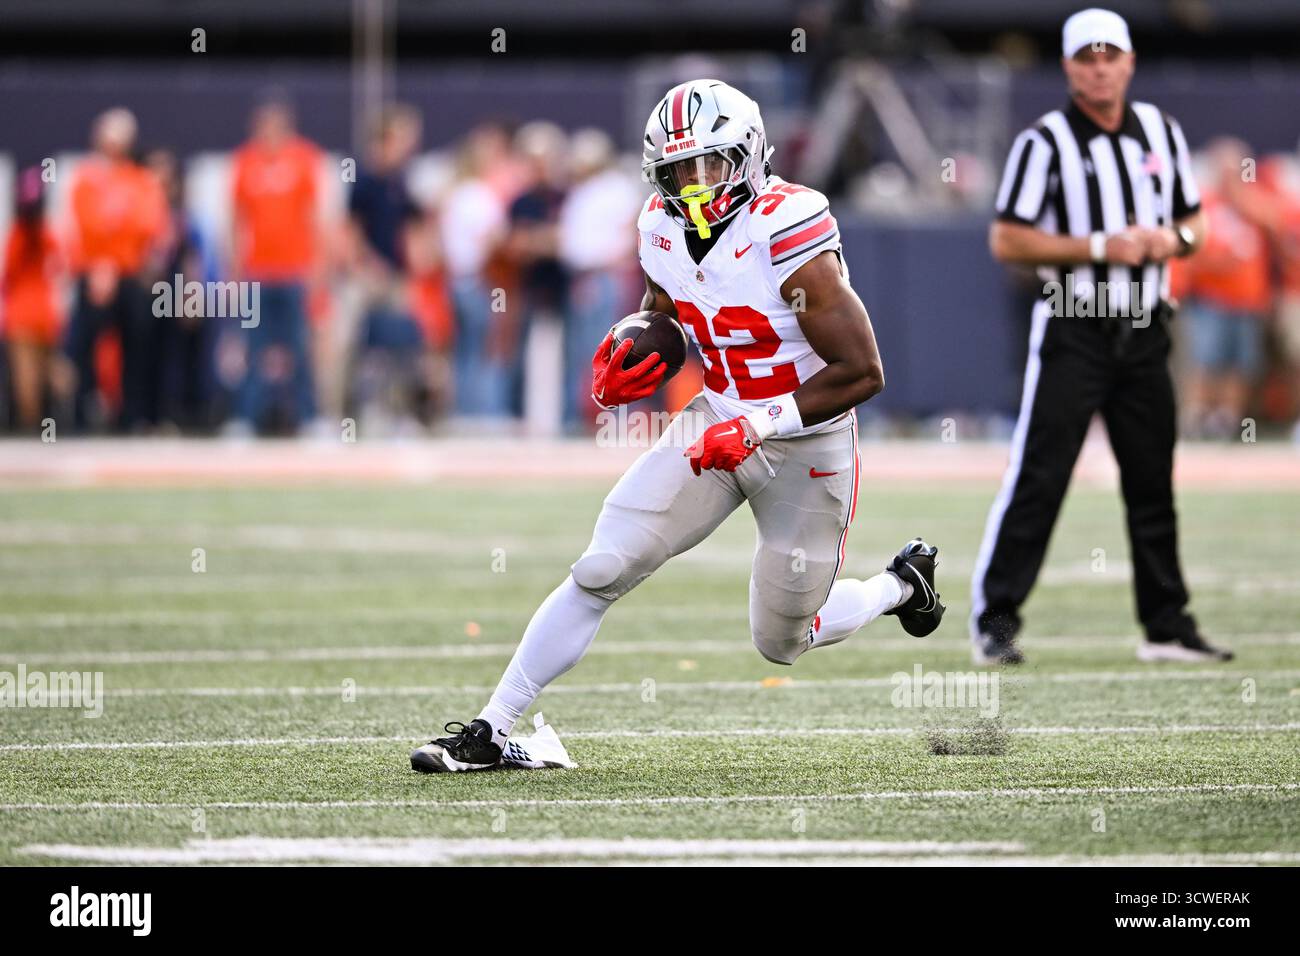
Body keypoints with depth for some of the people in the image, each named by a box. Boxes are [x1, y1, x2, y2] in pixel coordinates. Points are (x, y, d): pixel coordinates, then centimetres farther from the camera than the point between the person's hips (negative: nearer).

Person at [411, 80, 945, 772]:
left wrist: (757, 427, -28)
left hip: (806, 446, -5)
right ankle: (491, 732, -3)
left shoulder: (785, 234, -27)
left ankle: (901, 585, 40)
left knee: (781, 642, 11)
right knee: (601, 571, -9)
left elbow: (862, 372, -26)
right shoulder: (664, 230, -6)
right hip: (719, 420, 5)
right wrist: (628, 370, -10)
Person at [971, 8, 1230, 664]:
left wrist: (1173, 238, -6)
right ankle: (994, 622, -6)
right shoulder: (1044, 142, -6)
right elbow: (1007, 240, -10)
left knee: (1153, 482, 9)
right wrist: (1099, 247, -17)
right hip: (1072, 332, -5)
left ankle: (1167, 627, 17)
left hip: (1144, 332, 5)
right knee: (1037, 479, -10)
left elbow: (1193, 224, 18)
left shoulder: (1161, 132, 11)